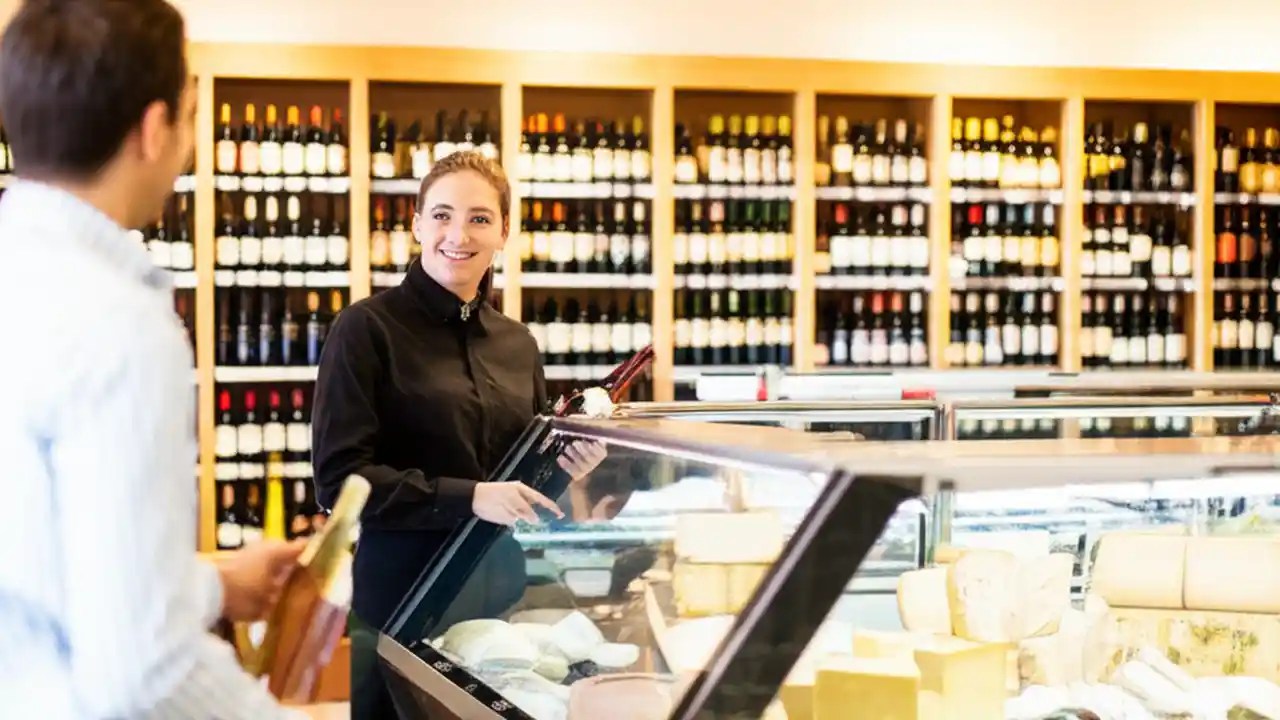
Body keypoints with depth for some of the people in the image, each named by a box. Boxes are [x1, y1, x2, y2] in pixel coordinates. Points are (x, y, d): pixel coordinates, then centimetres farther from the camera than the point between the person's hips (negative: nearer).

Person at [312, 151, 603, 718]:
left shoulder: (517, 343, 10)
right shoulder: (368, 328, -8)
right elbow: (337, 477, -15)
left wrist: (566, 466, -2)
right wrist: (468, 497, -20)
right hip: (399, 601, -5)